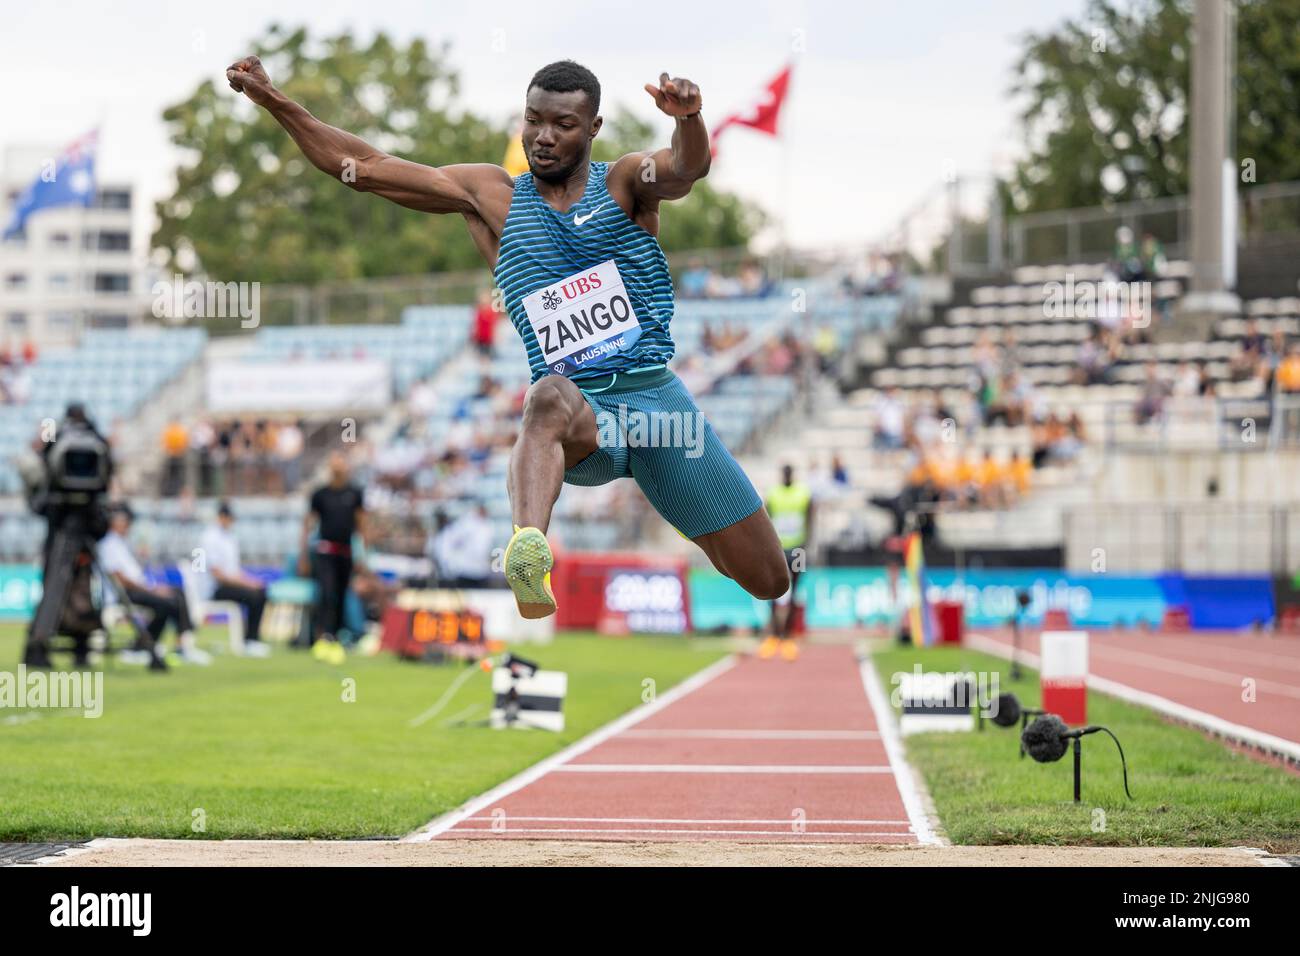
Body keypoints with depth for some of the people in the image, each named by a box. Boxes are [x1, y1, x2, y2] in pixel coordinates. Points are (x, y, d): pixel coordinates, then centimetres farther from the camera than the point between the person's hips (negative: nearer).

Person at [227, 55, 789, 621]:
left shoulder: (626, 183, 5)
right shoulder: (491, 197, 10)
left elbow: (687, 169, -19)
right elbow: (363, 169, 10)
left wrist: (689, 118, -42)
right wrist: (274, 102, 2)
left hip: (655, 393, 1)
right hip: (578, 412, -1)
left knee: (769, 582, 3)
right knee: (550, 396, -41)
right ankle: (528, 557, -70)